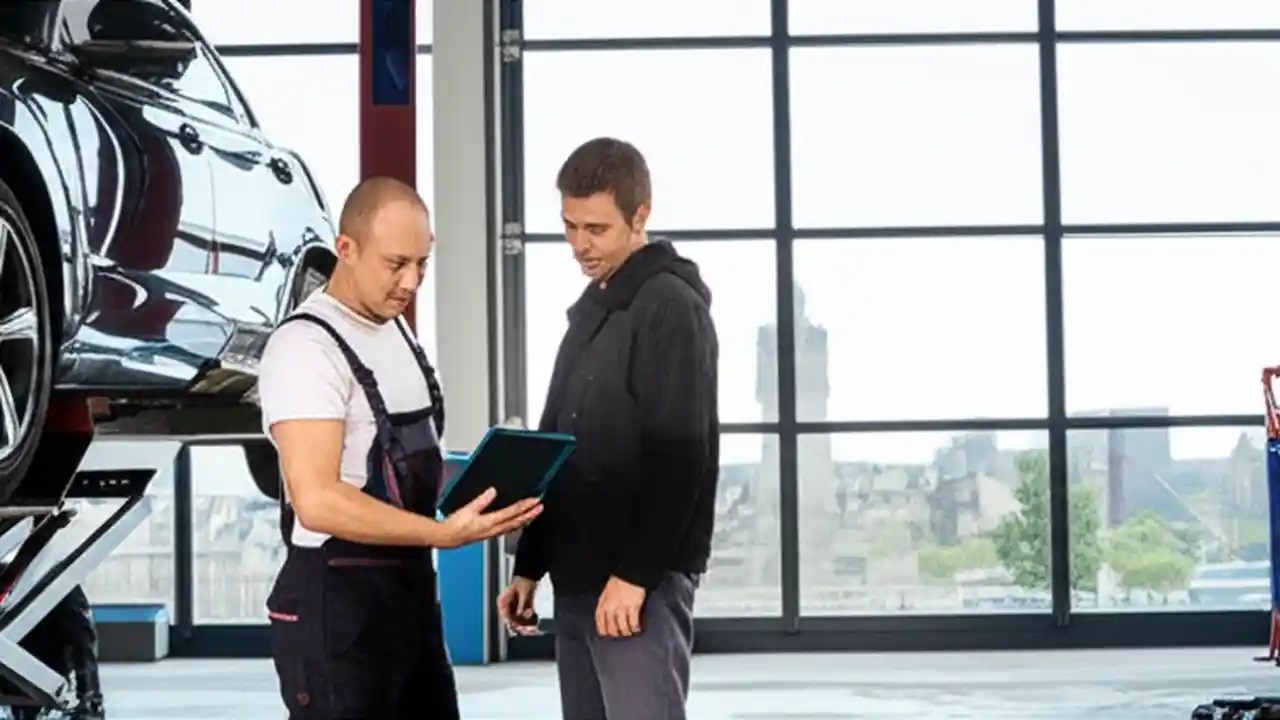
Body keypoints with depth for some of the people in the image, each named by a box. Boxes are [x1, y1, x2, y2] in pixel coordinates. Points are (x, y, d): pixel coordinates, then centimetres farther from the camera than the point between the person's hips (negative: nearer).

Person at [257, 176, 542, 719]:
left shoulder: (395, 331, 13)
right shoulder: (307, 347, -17)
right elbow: (318, 501, -26)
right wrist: (443, 533, -31)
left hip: (411, 588, 9)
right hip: (336, 602, -9)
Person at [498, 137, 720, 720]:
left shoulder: (671, 305, -10)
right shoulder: (591, 308, 18)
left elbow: (679, 456, -17)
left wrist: (635, 572, -21)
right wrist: (530, 564, 17)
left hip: (642, 577, -9)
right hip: (579, 576, 9)